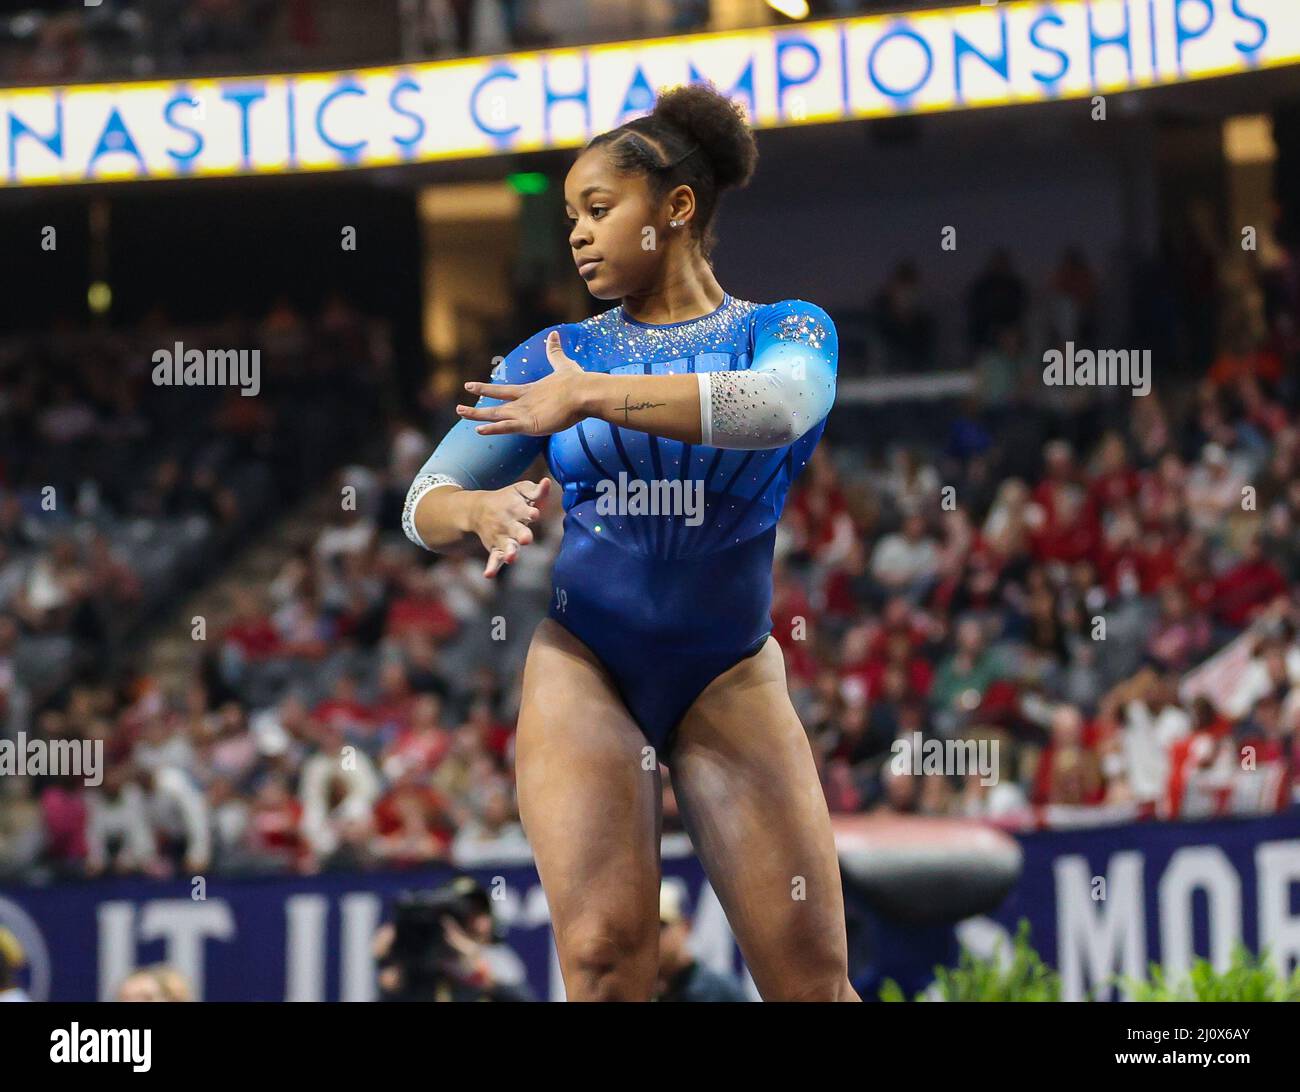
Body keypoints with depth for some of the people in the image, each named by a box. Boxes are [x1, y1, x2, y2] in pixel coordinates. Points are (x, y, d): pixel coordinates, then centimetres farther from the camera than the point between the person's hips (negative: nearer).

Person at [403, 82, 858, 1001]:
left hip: (730, 677, -1)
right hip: (584, 666, 1)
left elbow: (777, 407, -22)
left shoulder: (787, 332, 3)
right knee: (605, 954, -17)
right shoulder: (556, 355, 10)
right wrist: (477, 510, -16)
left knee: (812, 978, -6)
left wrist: (592, 396, -27)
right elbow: (426, 501, 8)